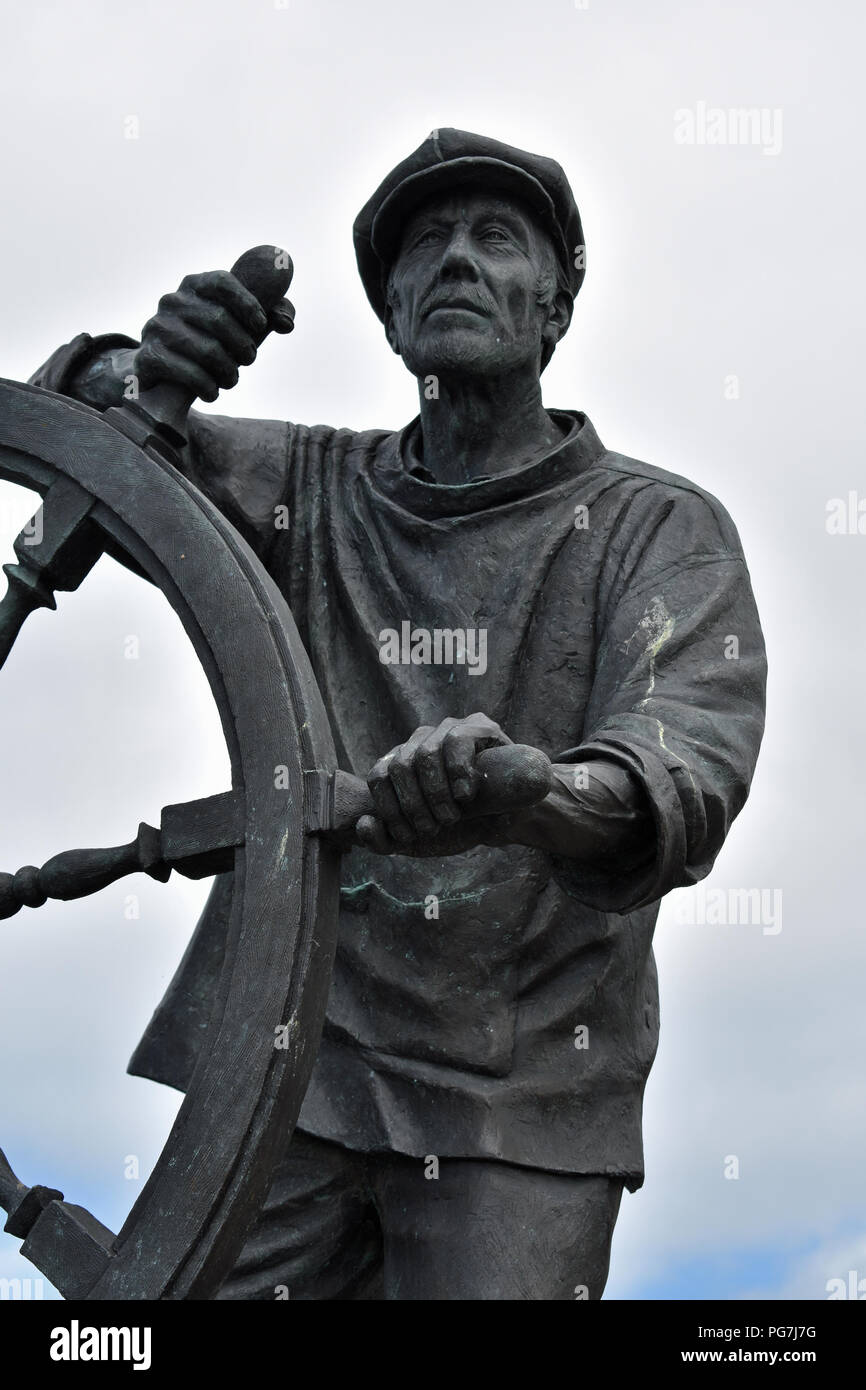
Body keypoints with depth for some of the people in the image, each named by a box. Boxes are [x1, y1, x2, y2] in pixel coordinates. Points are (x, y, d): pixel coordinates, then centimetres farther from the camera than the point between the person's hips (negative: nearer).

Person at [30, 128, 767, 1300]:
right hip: (294, 1063, 3)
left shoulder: (659, 525, -1)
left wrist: (535, 794, -42)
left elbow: (692, 766, -18)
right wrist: (137, 371, -16)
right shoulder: (316, 488, 10)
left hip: (521, 1105, -2)